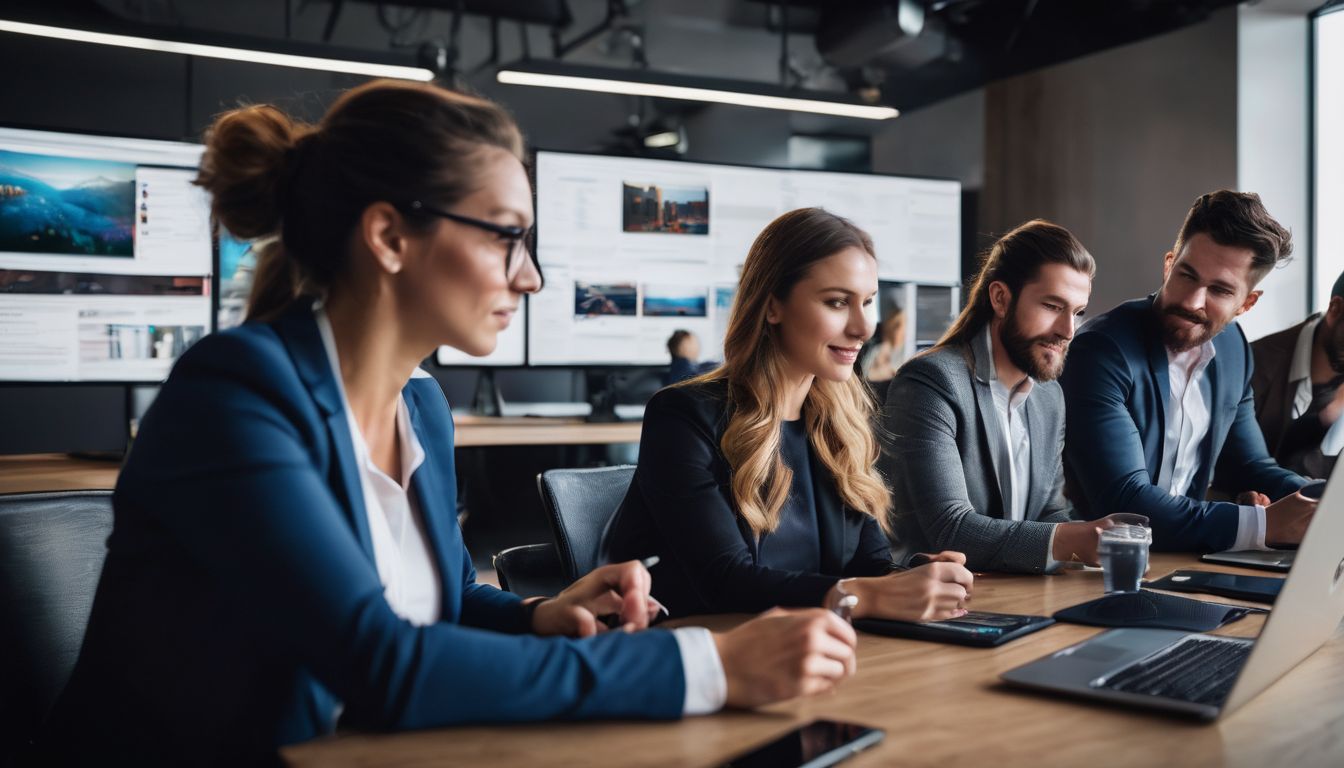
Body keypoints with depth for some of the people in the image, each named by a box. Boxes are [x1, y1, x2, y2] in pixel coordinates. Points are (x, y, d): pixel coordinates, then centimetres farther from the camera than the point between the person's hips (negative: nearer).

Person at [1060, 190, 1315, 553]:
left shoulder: (1232, 347, 4)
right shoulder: (1101, 352, -19)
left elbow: (1248, 468, 15)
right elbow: (1123, 502, -25)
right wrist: (1267, 524, -24)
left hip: (1183, 559, 7)